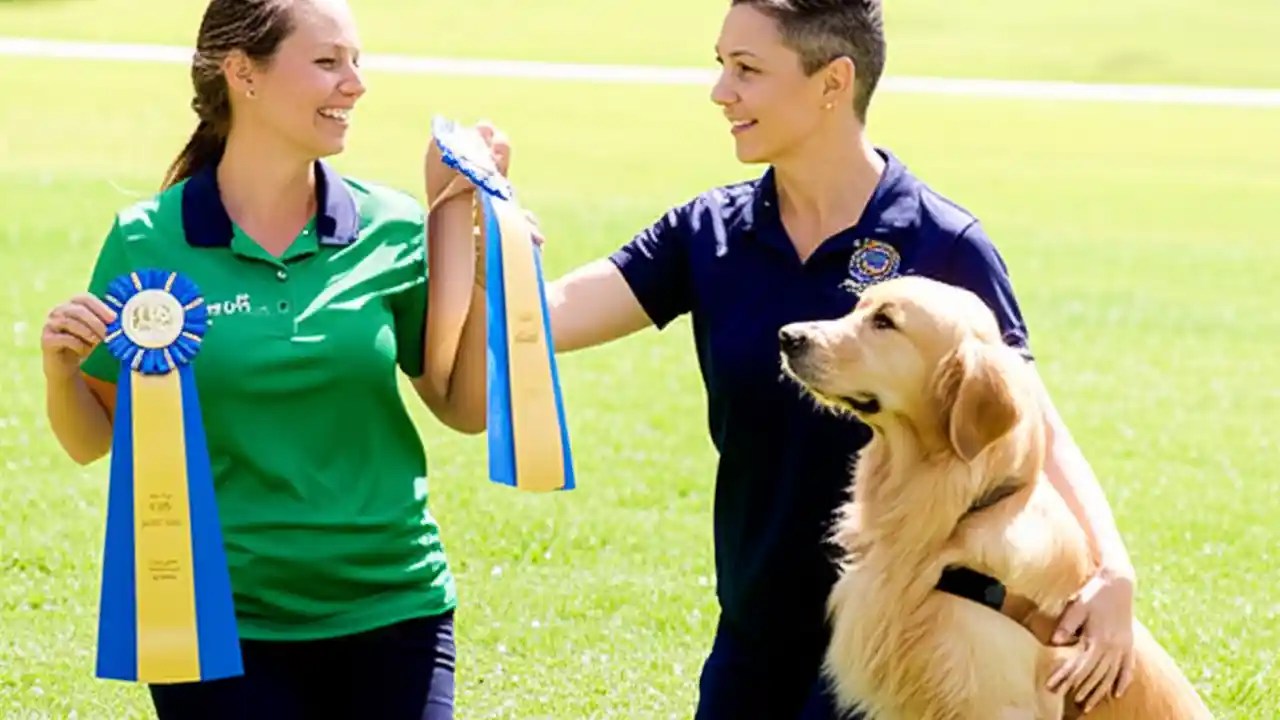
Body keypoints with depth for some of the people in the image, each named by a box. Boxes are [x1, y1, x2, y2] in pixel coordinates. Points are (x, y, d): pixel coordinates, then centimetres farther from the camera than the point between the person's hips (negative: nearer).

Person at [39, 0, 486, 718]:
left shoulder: (393, 230, 0)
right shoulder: (148, 243, -5)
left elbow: (464, 408, 3)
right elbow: (96, 439, 3)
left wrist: (481, 229, -3)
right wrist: (60, 369, -17)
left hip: (393, 610, 2)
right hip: (222, 626, -2)